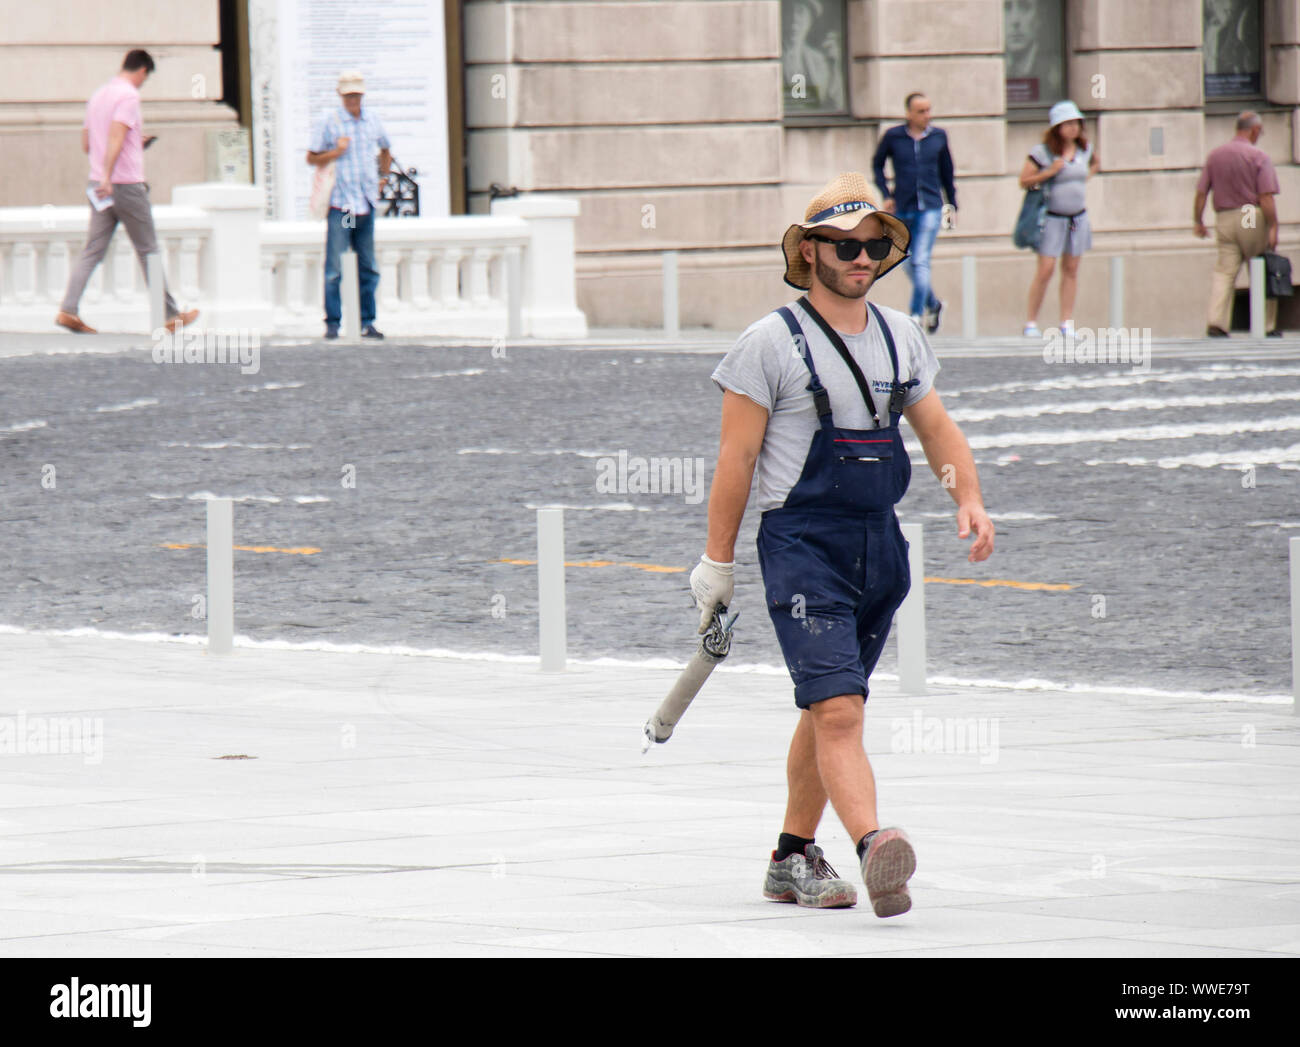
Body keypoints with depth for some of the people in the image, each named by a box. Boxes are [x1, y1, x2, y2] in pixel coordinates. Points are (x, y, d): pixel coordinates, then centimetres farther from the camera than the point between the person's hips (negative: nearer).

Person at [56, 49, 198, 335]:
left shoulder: (98, 95, 16)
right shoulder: (129, 95, -10)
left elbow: (86, 144, 22)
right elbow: (116, 136, -23)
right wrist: (107, 176, -31)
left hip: (99, 186, 7)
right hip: (127, 184, -7)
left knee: (92, 252, 3)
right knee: (148, 251, 2)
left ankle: (68, 310, -10)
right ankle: (170, 315, 9)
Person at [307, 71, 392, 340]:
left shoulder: (372, 120, 12)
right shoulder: (329, 122, -1)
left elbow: (385, 151, 30)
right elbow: (311, 158, 2)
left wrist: (382, 178, 21)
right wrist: (335, 153, -13)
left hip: (366, 204, 4)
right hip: (339, 204, -4)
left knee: (368, 268, 7)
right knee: (334, 269, -5)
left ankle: (367, 322, 12)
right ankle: (332, 323, -1)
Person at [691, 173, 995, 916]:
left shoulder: (900, 336, 11)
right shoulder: (774, 341, -7)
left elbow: (936, 427, 18)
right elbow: (737, 456, -5)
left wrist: (970, 498, 0)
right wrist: (718, 561, -5)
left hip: (879, 544, 6)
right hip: (802, 546, -6)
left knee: (829, 707, 16)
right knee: (838, 711, -18)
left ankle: (794, 857, 28)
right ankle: (876, 851, -34)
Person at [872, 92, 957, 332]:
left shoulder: (938, 136, 2)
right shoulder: (893, 137, -2)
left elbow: (946, 170, 14)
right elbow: (878, 164, 12)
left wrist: (953, 204, 15)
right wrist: (886, 195, 1)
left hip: (930, 209, -1)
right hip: (902, 210, 1)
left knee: (921, 262, -13)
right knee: (909, 264, 10)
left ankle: (916, 316, -13)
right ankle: (933, 305, 33)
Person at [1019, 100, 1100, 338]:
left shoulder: (1084, 149, 6)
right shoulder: (1042, 152, -10)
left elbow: (1095, 164, 28)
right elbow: (1024, 181, -9)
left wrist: (1085, 176, 9)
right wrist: (1050, 172, -19)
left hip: (1078, 218, 5)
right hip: (1052, 218, -5)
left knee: (1070, 270, 6)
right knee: (1045, 270, -9)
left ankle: (1067, 323, 9)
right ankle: (1031, 322, -1)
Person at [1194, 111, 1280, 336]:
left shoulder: (1214, 155, 8)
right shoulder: (1259, 157, -6)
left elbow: (1201, 193, 6)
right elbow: (1267, 197, -13)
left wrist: (1198, 221, 15)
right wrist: (1273, 228, -11)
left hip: (1224, 219, 4)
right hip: (1253, 218, -4)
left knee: (1224, 273, 2)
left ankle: (1216, 322, -14)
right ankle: (1267, 324, 9)